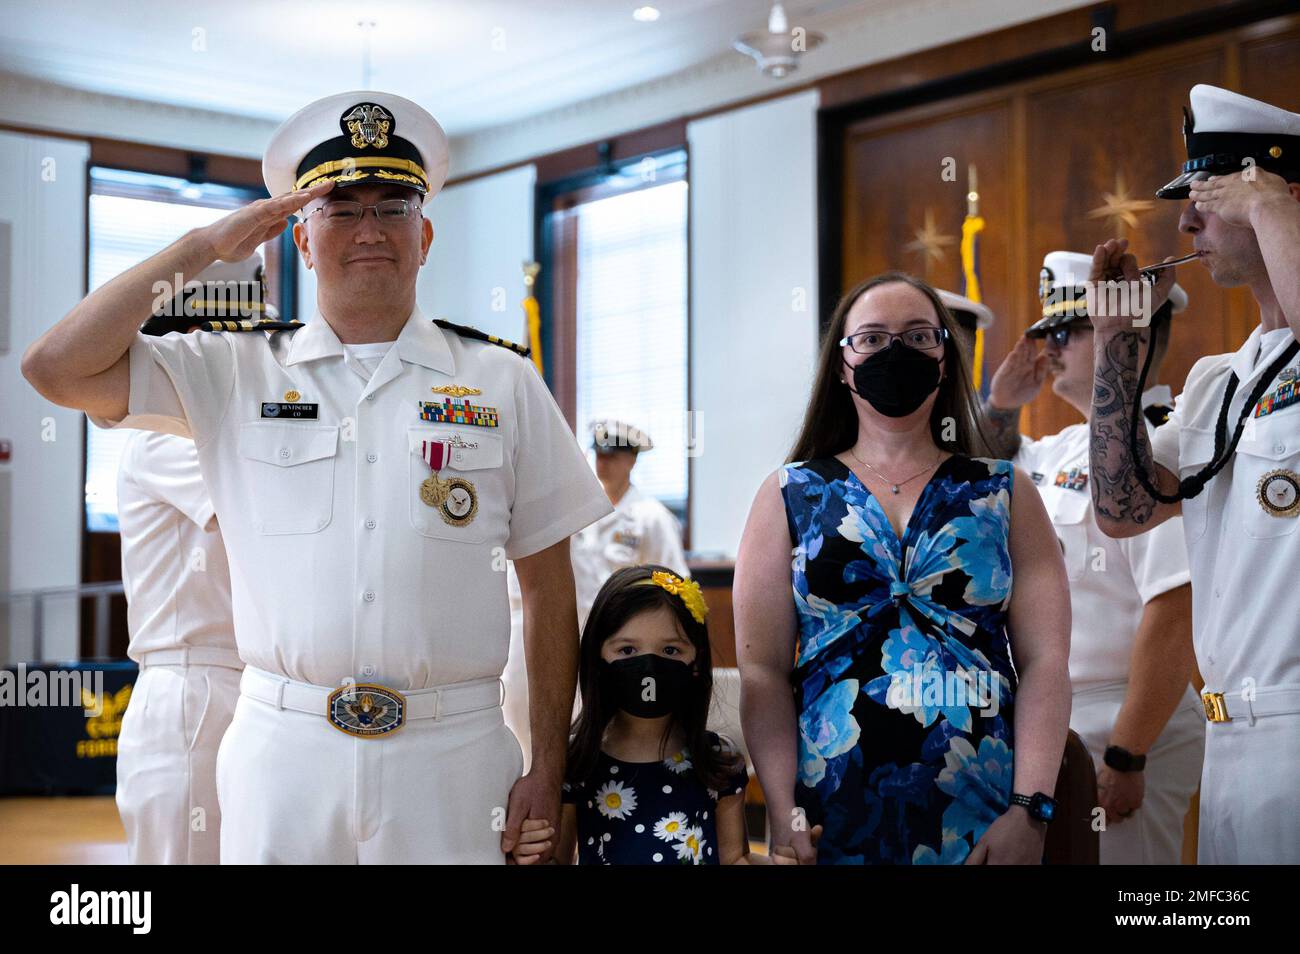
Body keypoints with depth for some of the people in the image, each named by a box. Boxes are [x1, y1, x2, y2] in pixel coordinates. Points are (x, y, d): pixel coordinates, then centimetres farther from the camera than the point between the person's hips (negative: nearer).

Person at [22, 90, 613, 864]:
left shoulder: (502, 384, 5)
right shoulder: (236, 376, 7)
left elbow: (550, 589, 5)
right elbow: (57, 368, -4)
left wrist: (548, 769, 0)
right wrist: (204, 247, -2)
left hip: (452, 754, 0)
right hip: (283, 750, 1)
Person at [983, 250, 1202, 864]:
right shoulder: (1063, 449, 12)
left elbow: (1175, 618, -24)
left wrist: (1124, 760, -24)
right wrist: (1001, 402, 11)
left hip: (1118, 729, -9)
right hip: (1048, 725, 9)